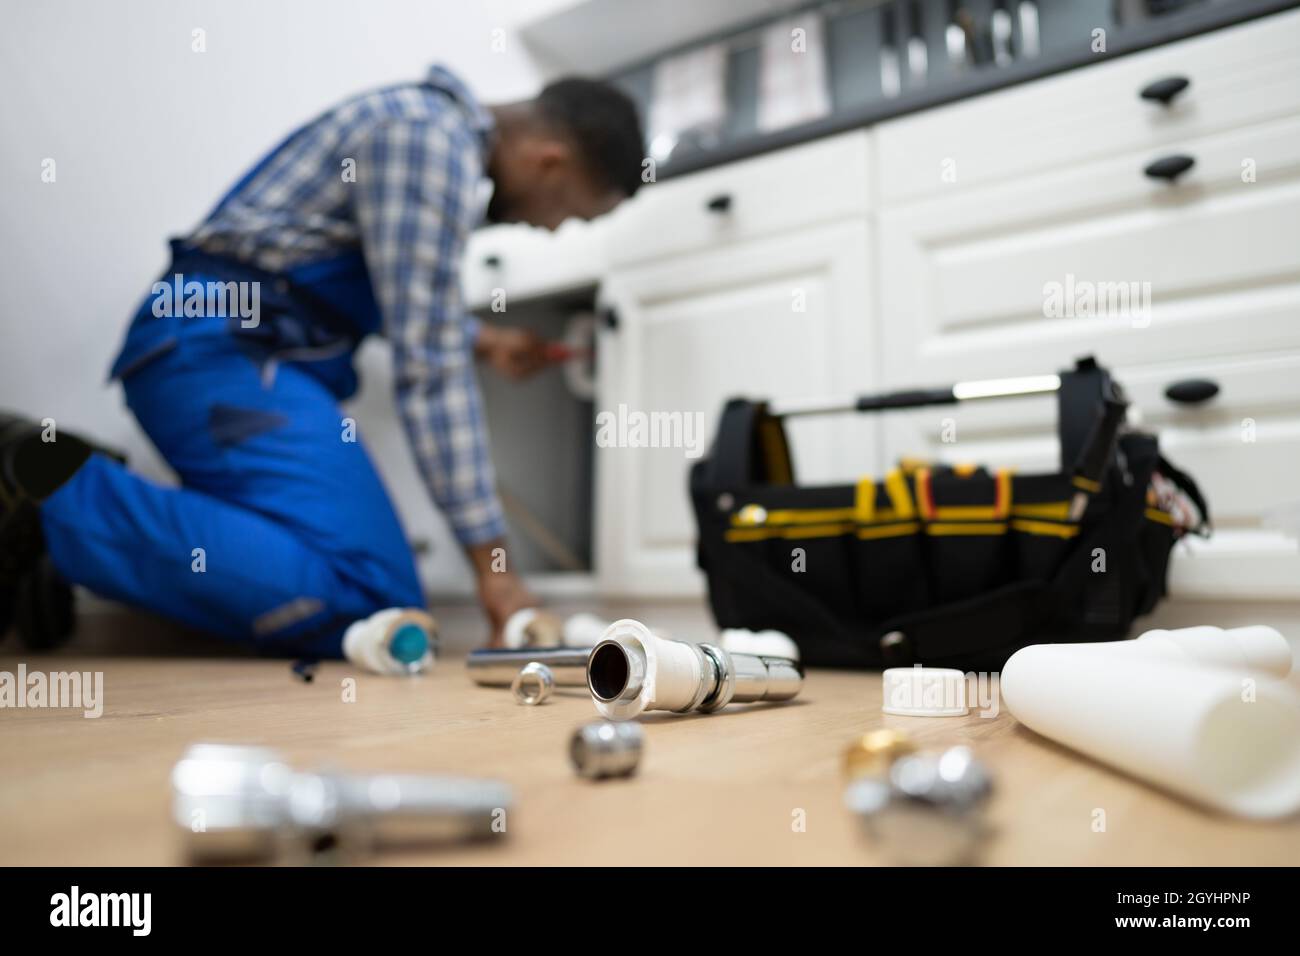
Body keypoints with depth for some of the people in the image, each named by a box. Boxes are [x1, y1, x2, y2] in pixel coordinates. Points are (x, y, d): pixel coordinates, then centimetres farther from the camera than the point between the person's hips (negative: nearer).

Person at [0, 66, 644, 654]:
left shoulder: (436, 127, 19)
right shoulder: (432, 135, -11)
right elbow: (426, 367, -17)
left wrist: (479, 340, 24)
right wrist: (490, 560, -15)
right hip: (223, 347, -10)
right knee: (367, 610, -21)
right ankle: (61, 494, -15)